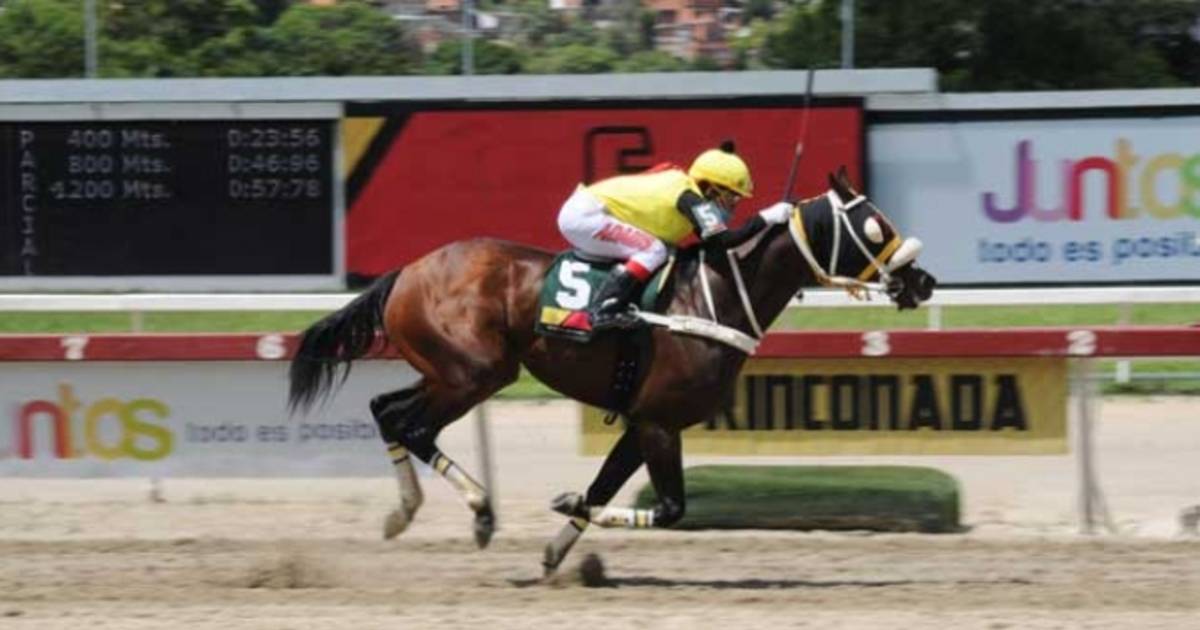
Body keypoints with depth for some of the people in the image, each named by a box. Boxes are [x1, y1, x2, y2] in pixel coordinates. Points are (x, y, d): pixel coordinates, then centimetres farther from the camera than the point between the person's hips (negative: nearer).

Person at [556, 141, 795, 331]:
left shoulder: (681, 186, 10)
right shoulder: (690, 198, -18)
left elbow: (710, 239, 17)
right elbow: (722, 240, -27)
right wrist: (765, 218, -22)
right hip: (585, 216, -10)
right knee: (652, 250, -19)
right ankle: (603, 311, -25)